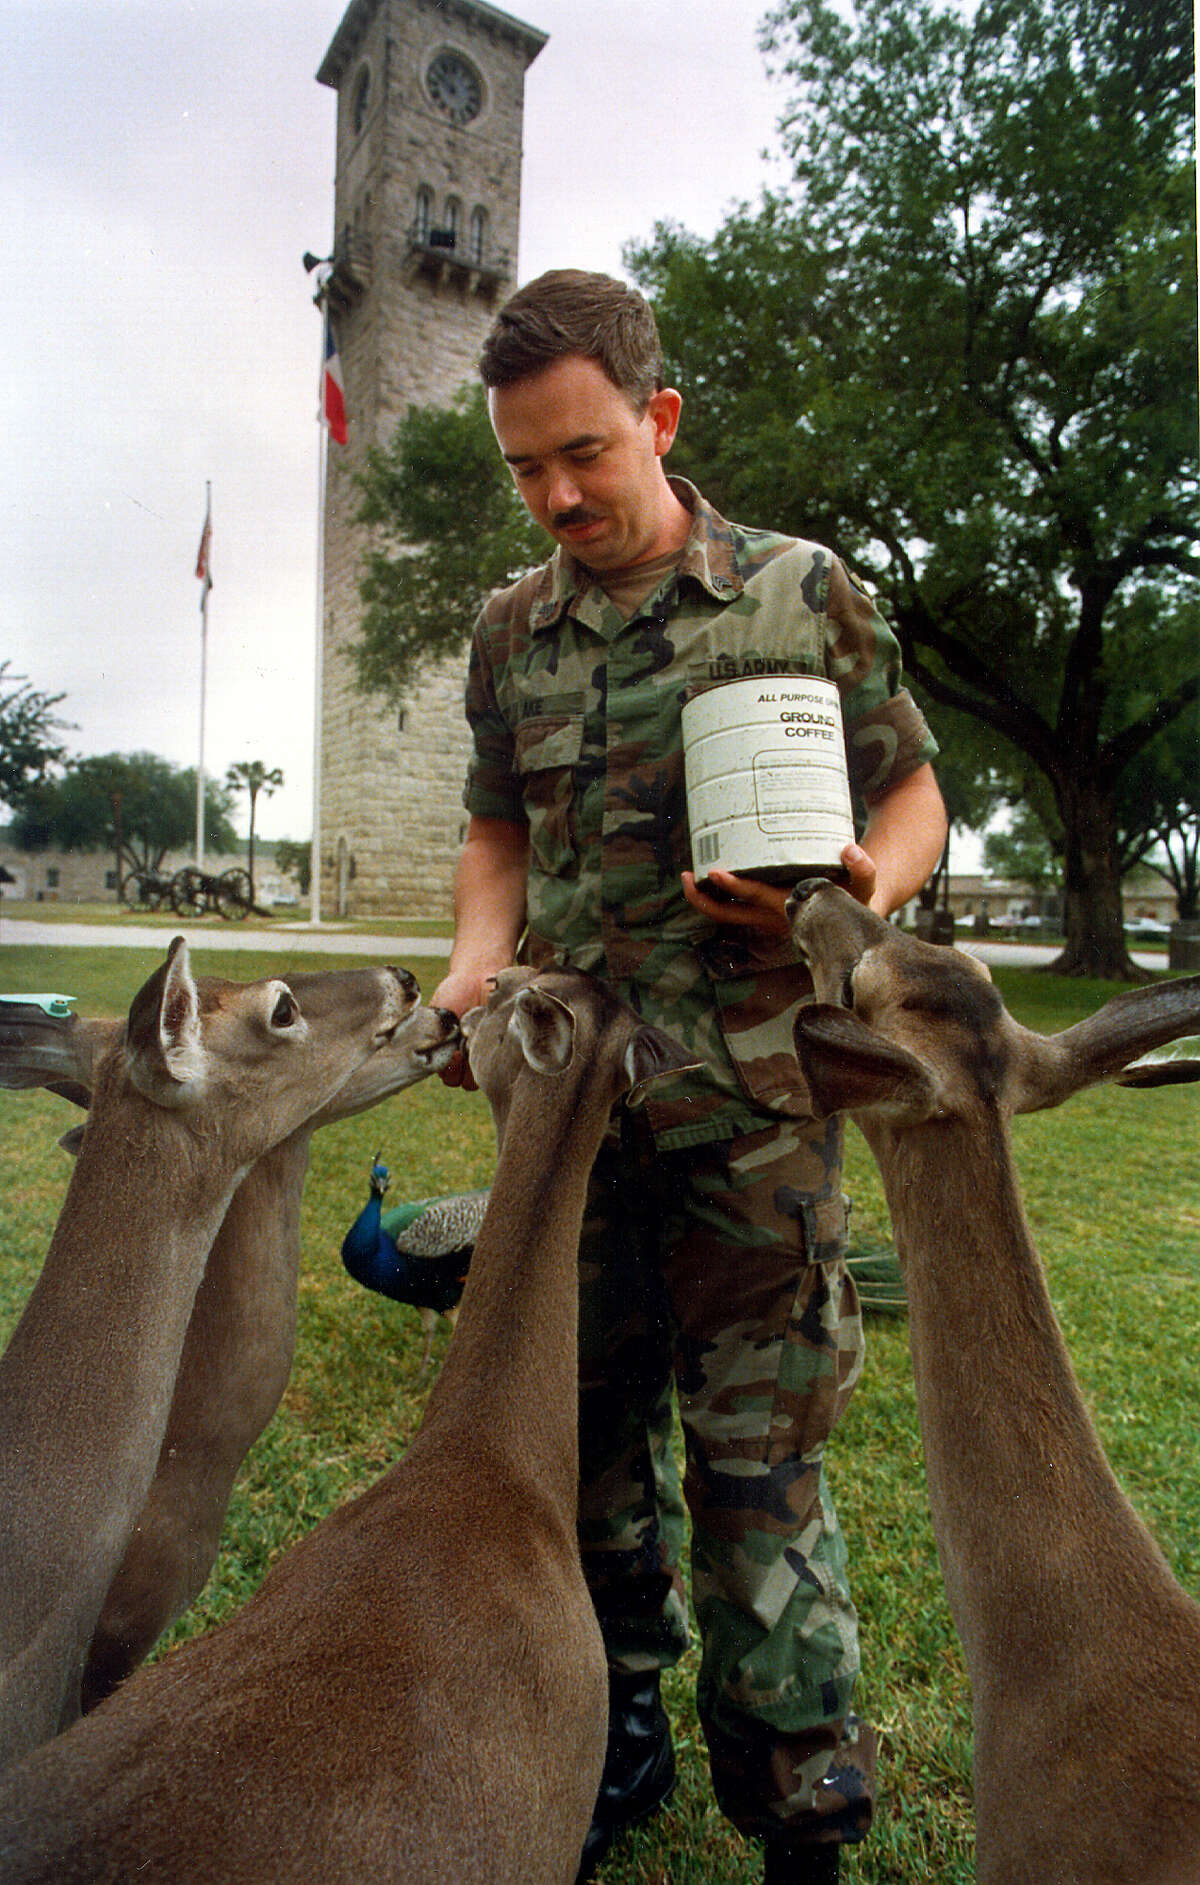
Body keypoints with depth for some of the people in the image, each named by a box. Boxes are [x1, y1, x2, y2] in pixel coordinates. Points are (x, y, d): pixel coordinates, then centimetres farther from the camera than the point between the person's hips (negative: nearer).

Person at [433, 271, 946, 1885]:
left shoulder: (803, 591, 2)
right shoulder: (511, 631, 11)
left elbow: (911, 791, 7)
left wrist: (866, 889, -15)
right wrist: (478, 961, -1)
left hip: (754, 1099, -3)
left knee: (755, 1446, 4)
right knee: (590, 1420, 14)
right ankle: (619, 1733, 38)